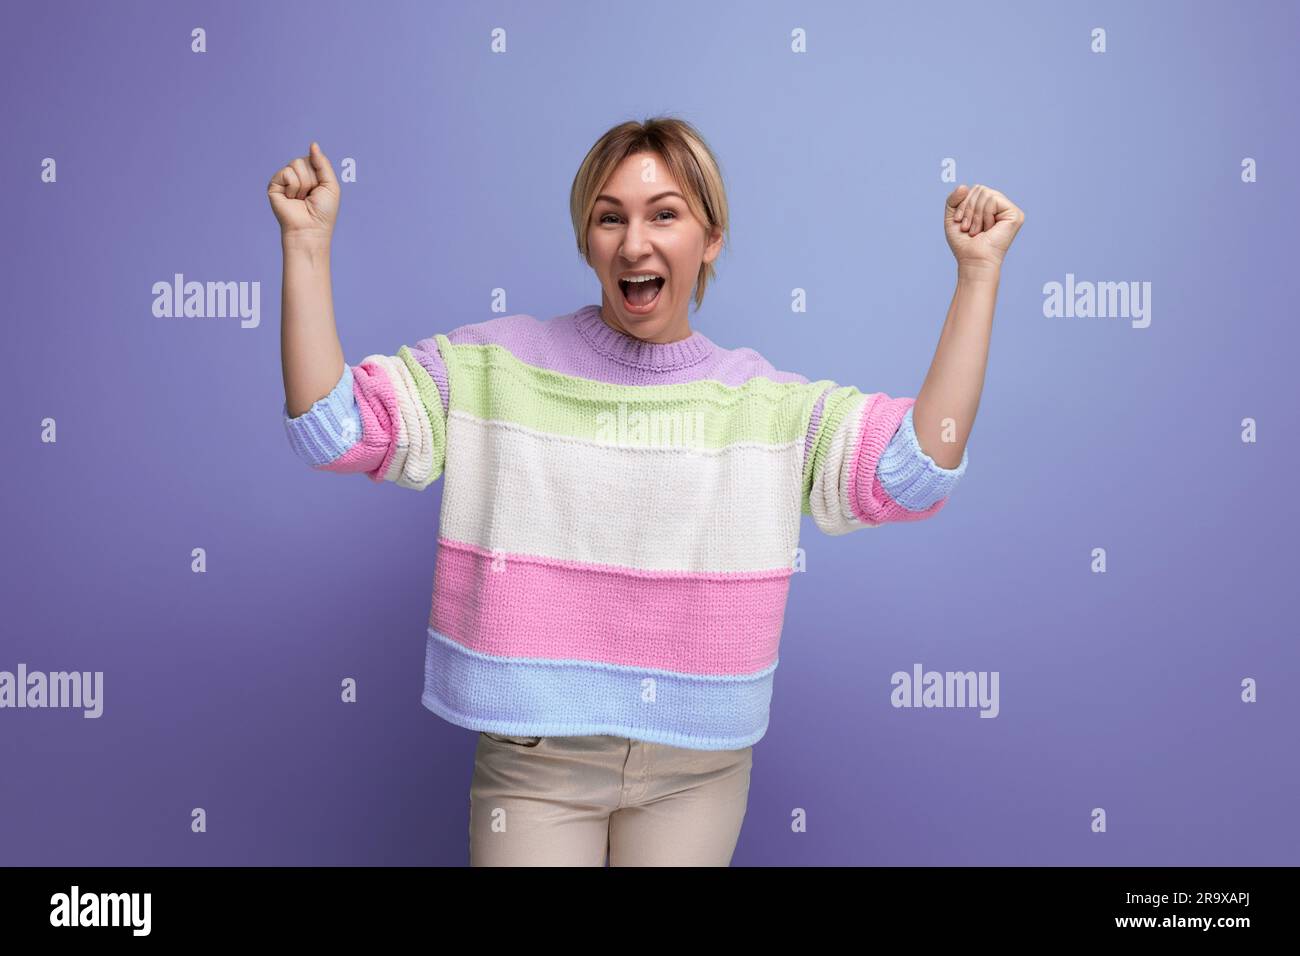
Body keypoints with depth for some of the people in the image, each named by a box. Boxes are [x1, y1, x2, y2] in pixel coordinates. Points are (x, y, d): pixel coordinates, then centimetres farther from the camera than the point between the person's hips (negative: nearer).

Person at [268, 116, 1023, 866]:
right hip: (534, 761, -1)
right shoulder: (495, 367, -4)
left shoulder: (770, 405, -2)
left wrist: (979, 271, -12)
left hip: (698, 767, 1)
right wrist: (307, 242, -16)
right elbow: (332, 425, -9)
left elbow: (919, 468, -11)